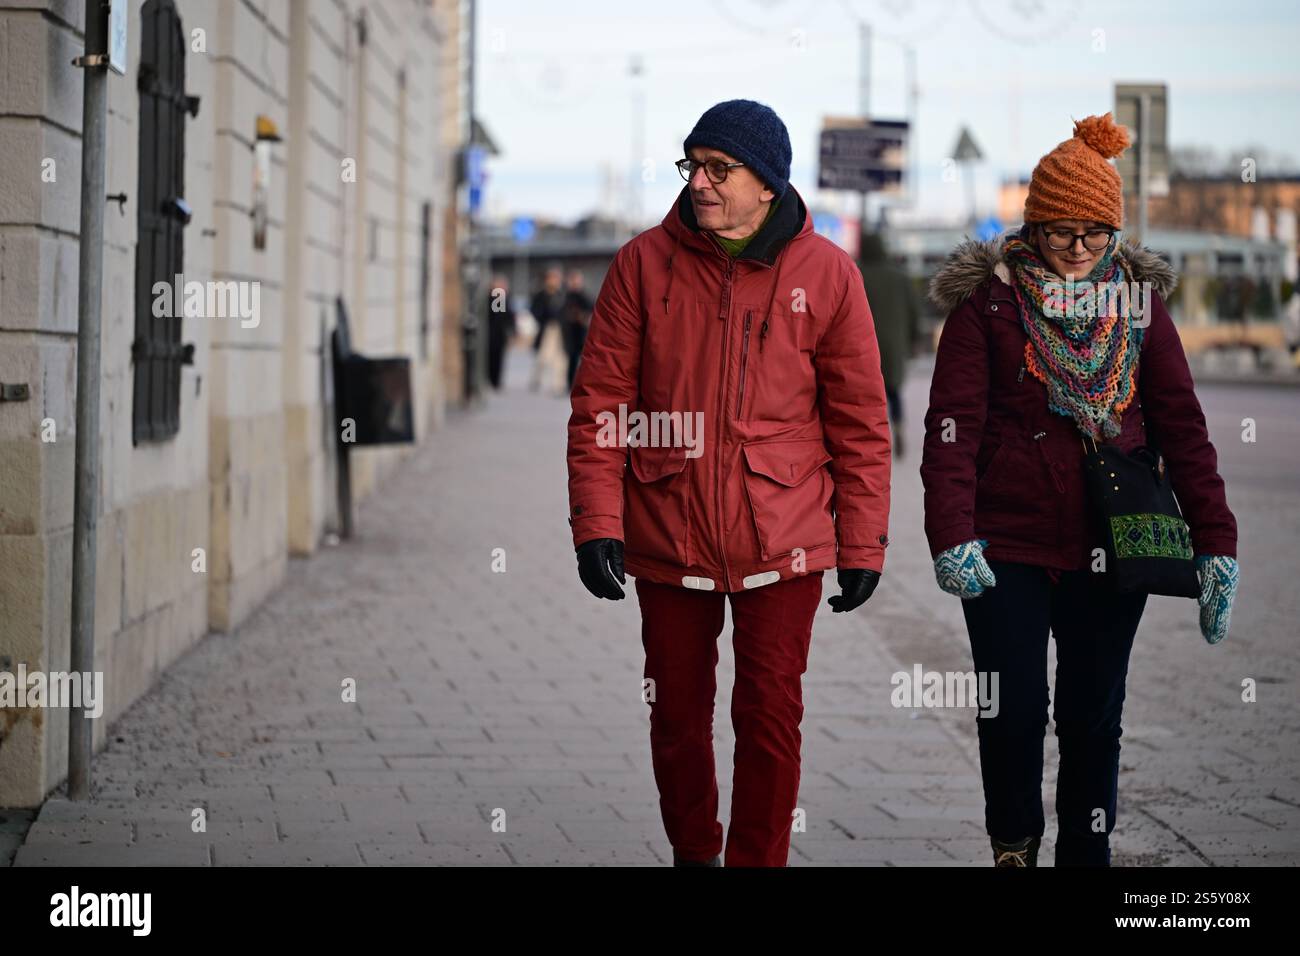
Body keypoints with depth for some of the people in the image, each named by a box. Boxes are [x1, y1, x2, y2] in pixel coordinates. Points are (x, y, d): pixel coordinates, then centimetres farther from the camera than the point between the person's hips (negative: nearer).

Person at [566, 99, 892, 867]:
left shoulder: (826, 273, -2)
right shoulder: (644, 263, 0)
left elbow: (860, 422, 2)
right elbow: (601, 404, 0)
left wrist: (863, 544, 0)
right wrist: (596, 521, -8)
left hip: (781, 544, -1)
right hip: (667, 540, 1)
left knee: (770, 717, 1)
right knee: (678, 715, 11)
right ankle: (694, 854, 30)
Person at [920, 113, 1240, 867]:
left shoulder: (1139, 302, 6)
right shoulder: (988, 301, -3)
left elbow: (1181, 425, 4)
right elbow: (954, 424, -8)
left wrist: (1216, 541, -4)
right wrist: (952, 535, -20)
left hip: (1111, 550, 2)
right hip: (1008, 549, -2)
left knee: (1095, 717, 6)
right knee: (1014, 712, -1)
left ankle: (1086, 853, 19)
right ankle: (1015, 846, 23)